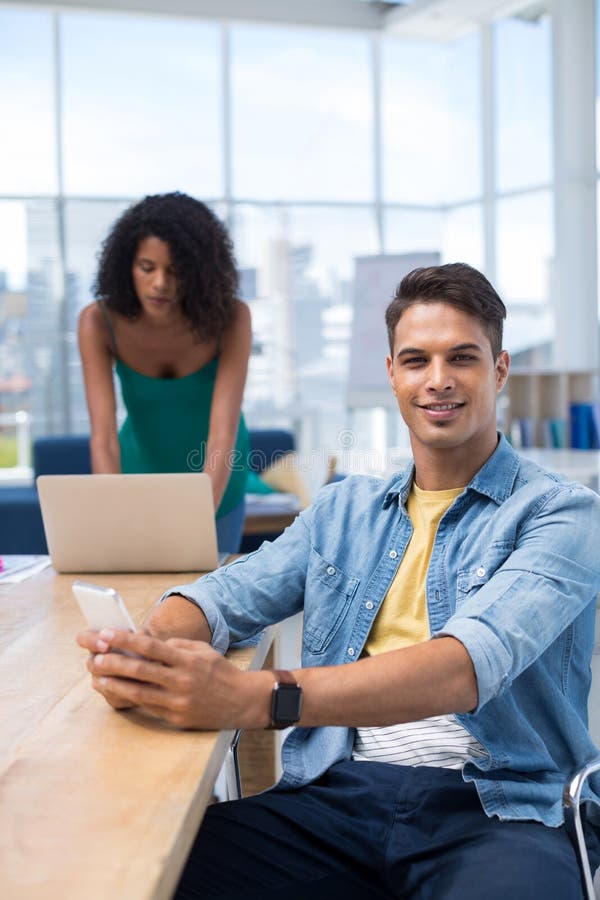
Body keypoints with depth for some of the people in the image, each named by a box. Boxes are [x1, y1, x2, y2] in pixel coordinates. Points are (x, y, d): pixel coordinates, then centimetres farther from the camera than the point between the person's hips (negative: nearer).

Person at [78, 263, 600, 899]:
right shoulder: (343, 508, 19)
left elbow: (470, 665, -18)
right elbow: (228, 594, 7)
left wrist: (257, 698, -31)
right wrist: (146, 648, -19)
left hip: (493, 810, -3)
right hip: (332, 796, 4)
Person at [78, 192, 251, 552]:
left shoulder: (231, 318, -29)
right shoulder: (99, 322, -26)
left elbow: (223, 434, -35)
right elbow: (103, 435, -30)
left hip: (214, 474, 0)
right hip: (142, 468, 0)